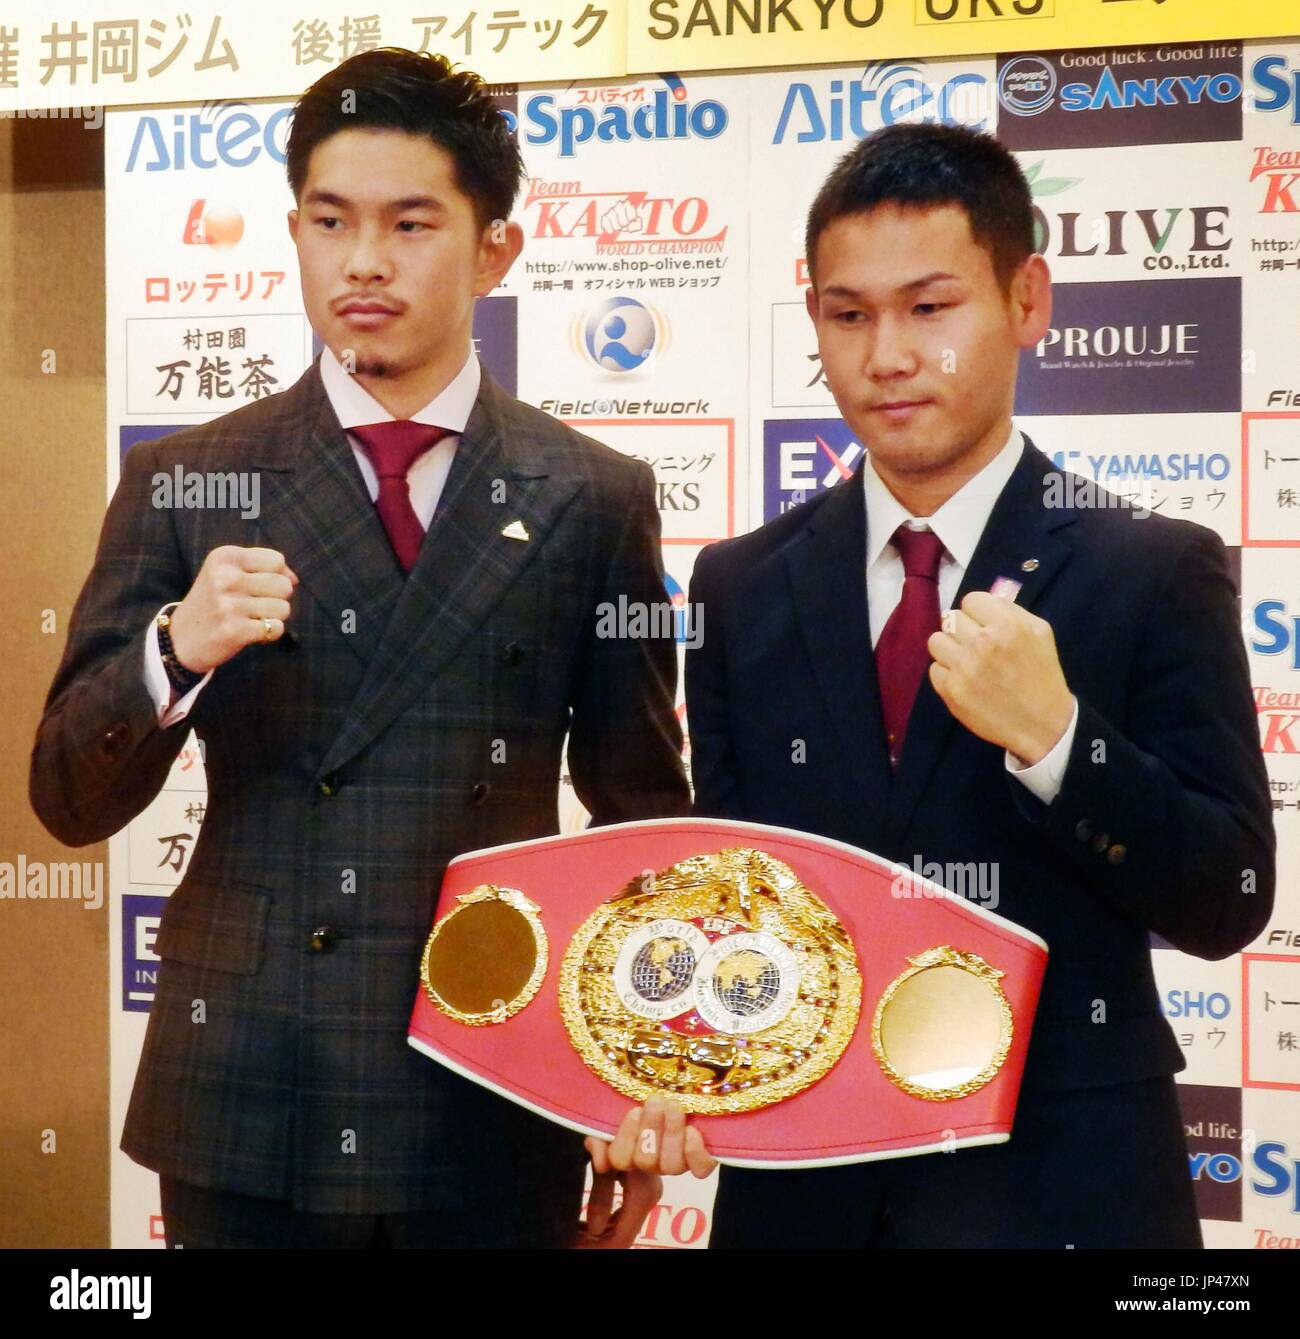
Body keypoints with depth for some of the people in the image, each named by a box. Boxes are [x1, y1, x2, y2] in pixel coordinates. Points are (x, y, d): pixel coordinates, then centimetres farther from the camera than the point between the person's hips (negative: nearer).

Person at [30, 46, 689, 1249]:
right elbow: (70, 799, 0)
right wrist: (177, 651, -19)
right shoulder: (184, 484, 1)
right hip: (243, 1108, 1)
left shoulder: (595, 500, 0)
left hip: (495, 1117, 0)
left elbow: (639, 819, 5)